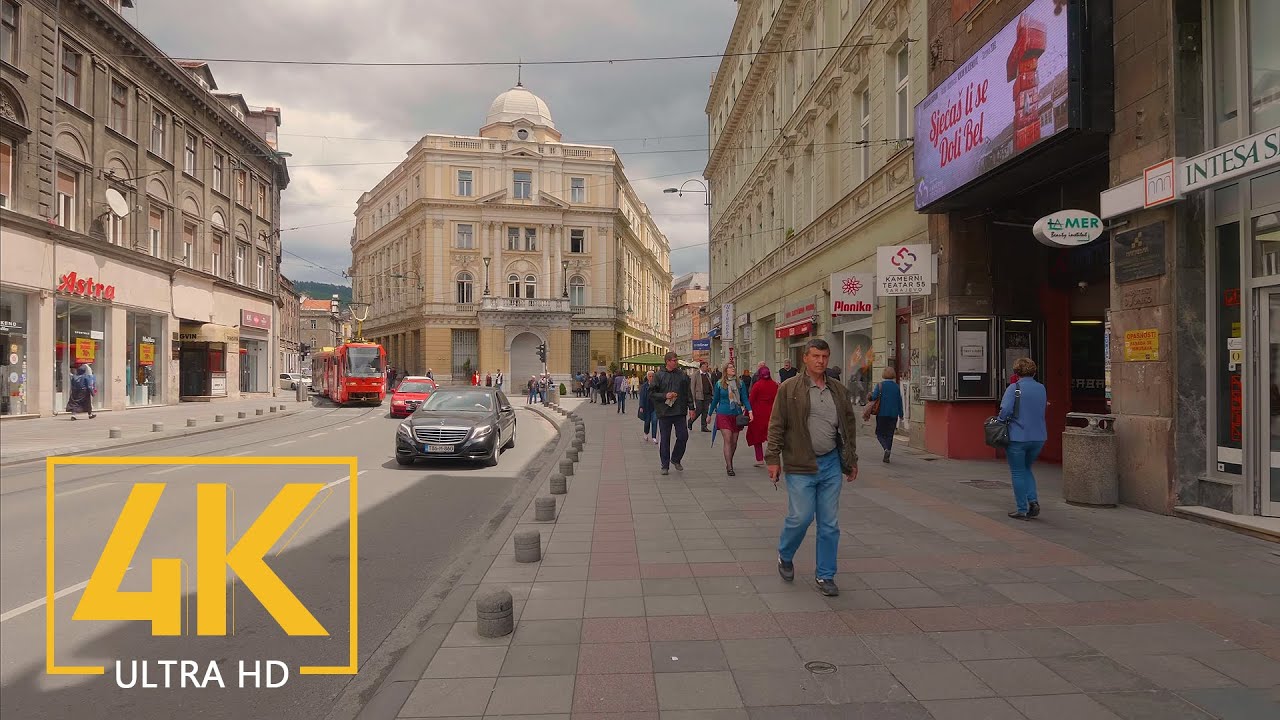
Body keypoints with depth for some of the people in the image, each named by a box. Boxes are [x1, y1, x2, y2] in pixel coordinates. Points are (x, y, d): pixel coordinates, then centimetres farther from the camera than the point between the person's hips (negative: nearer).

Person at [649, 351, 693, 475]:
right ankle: (665, 466, 15)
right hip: (664, 413, -2)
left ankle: (676, 459, 24)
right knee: (665, 439, 5)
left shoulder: (682, 375, 7)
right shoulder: (659, 376, -2)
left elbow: (688, 392, 11)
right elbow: (651, 393, -2)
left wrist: (691, 407, 6)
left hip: (680, 412, 2)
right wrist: (665, 396, -14)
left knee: (683, 436, 0)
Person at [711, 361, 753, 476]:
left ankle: (729, 462, 30)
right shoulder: (719, 384, 0)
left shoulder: (740, 383, 2)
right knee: (727, 439, -12)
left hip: (736, 415, 2)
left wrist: (749, 411, -16)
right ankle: (729, 467, -12)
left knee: (734, 441, 9)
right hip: (723, 415, -2)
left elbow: (744, 398, 0)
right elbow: (715, 400, 9)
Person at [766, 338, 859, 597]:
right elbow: (776, 426, -3)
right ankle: (785, 556, 25)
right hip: (801, 465, -4)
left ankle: (826, 576, 19)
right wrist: (773, 458, -7)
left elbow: (849, 427, 17)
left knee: (830, 524, 7)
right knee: (800, 517, -4)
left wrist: (851, 460, 16)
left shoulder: (839, 391, 11)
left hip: (831, 464, 4)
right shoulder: (789, 389, -3)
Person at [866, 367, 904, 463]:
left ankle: (886, 449, -20)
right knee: (889, 435, 10)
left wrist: (870, 395, 7)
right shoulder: (897, 387, 4)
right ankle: (887, 456, 8)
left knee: (880, 433, 7)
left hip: (882, 413, -3)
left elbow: (874, 397, -16)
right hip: (893, 414, 3)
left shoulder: (880, 385, -6)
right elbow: (900, 402, 7)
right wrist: (900, 415, 14)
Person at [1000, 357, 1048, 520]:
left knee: (1018, 473, 6)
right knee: (1026, 469, 23)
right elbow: (1043, 410, 14)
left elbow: (1005, 410, -22)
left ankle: (1022, 510, 9)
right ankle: (1033, 500, 7)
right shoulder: (1041, 388, 6)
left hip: (1017, 436, -5)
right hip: (1039, 437, 5)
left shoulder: (1014, 388, -12)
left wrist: (1002, 420, -6)